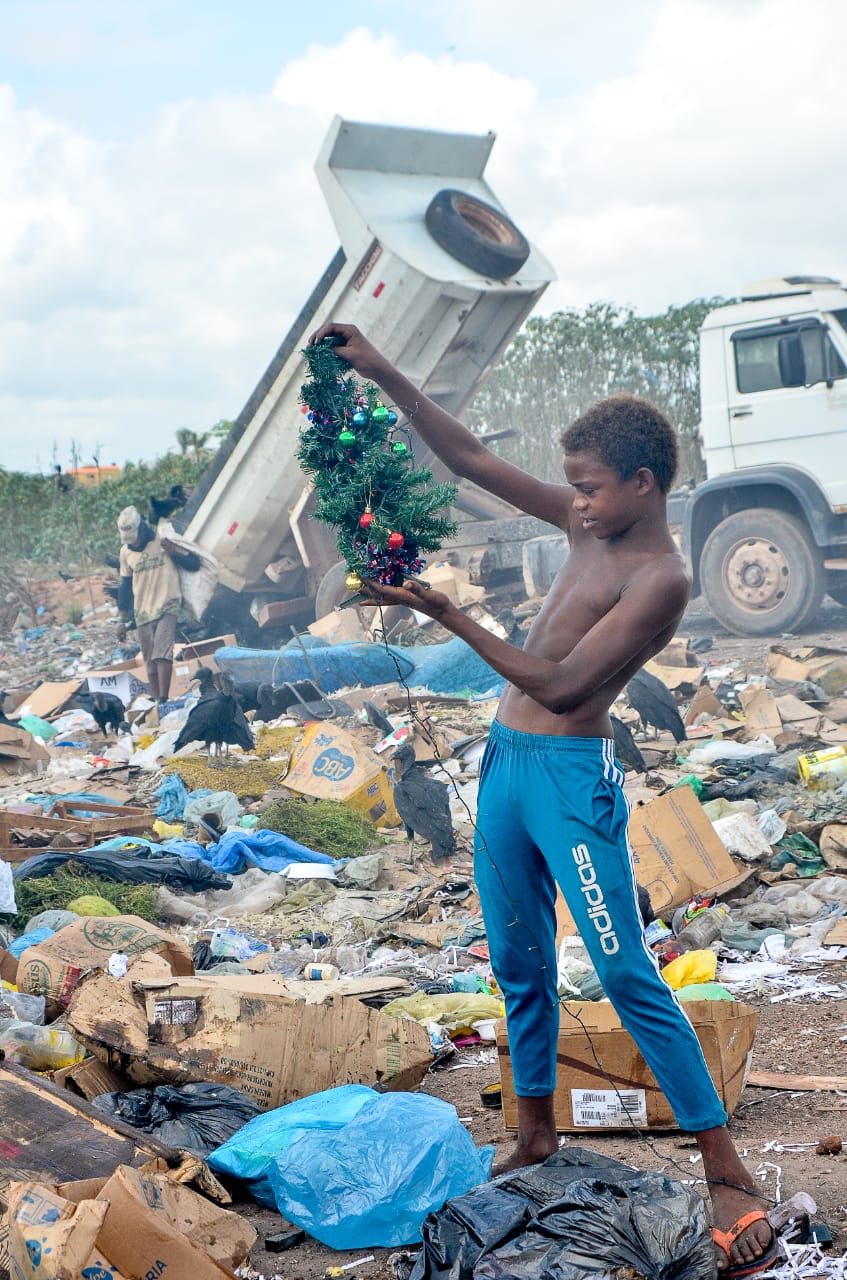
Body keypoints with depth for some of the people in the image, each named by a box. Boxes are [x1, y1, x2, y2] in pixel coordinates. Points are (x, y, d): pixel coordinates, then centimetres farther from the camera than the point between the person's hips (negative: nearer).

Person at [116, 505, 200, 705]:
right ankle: (158, 703, 7)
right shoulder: (126, 552, 10)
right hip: (142, 613, 4)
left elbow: (195, 564, 1)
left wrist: (173, 553, -16)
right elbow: (125, 587, 17)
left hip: (167, 607, -4)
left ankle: (163, 701, -26)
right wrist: (122, 621, 15)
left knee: (162, 654, -22)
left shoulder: (165, 541, -1)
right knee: (150, 664, 3)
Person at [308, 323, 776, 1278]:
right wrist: (383, 376, 3)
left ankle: (727, 1175, -2)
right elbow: (472, 461, 9)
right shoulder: (591, 525, 6)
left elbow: (559, 686, -21)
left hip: (572, 776, -8)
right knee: (520, 965, 15)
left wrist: (447, 616, -22)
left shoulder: (660, 580, -17)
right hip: (505, 762, 8)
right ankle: (536, 1136, 30)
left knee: (628, 976, -9)